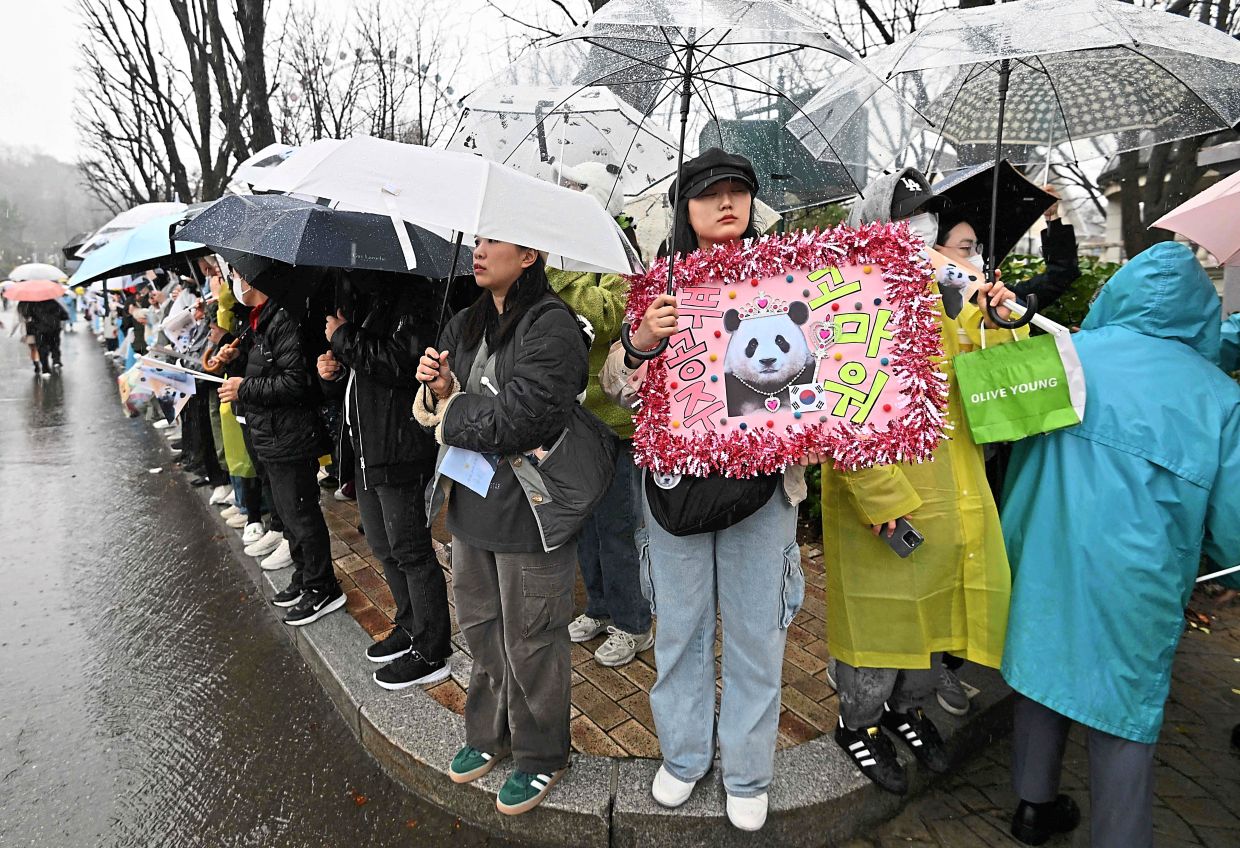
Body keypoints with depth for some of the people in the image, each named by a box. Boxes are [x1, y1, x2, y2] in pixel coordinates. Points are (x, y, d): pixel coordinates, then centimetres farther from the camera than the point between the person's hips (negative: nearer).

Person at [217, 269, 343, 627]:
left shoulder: (282, 321, -19)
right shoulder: (260, 321, 14)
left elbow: (296, 382, -25)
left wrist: (245, 389, -17)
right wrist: (236, 375, 12)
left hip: (290, 440, -11)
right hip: (272, 439, 11)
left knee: (300, 514, -1)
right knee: (289, 513, 19)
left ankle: (322, 590, 12)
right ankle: (304, 580, 33)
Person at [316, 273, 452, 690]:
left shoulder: (409, 300, -14)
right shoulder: (369, 303, 16)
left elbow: (401, 362, -28)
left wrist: (343, 337, -15)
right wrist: (335, 371, 5)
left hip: (401, 449, -10)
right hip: (369, 448, 10)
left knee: (409, 550, -2)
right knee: (383, 545, 20)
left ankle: (432, 653, 12)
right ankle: (410, 627, 37)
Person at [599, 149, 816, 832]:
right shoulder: (660, 284, 2)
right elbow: (618, 390, -1)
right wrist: (641, 342, -22)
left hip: (761, 482, 0)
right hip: (676, 483, 1)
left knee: (755, 633, 11)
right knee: (679, 627, 15)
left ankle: (747, 774, 33)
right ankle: (683, 754, 38)